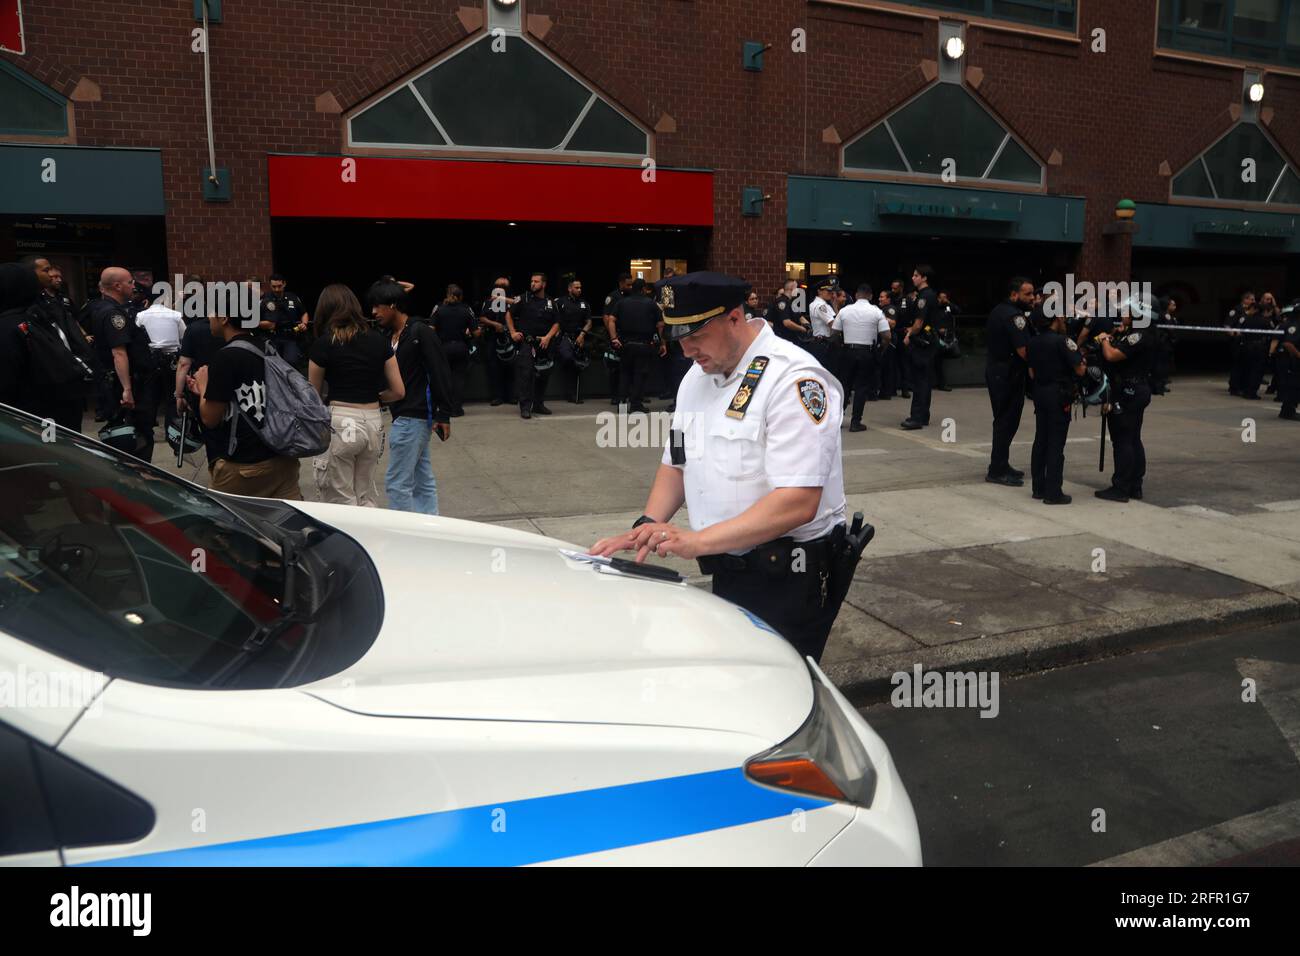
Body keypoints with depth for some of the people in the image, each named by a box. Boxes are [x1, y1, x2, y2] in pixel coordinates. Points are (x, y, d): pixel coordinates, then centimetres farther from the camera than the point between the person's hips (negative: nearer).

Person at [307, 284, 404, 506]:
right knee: (366, 497, 18)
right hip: (373, 423, 4)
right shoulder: (378, 340, 6)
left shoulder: (323, 343, -4)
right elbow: (399, 391, 6)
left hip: (339, 424, -4)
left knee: (341, 502, 6)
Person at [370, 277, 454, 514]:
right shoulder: (389, 335, 12)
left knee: (397, 482, -5)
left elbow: (441, 374, -15)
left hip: (413, 417, -9)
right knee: (422, 480, 13)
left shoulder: (421, 333, -12)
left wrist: (443, 415, -17)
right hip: (404, 416, 9)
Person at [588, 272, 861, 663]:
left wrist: (698, 541, -28)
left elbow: (797, 504, -26)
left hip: (789, 582, -7)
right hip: (728, 573, 8)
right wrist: (649, 525, -4)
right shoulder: (698, 375, 8)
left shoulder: (793, 380, -19)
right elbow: (676, 463, 15)